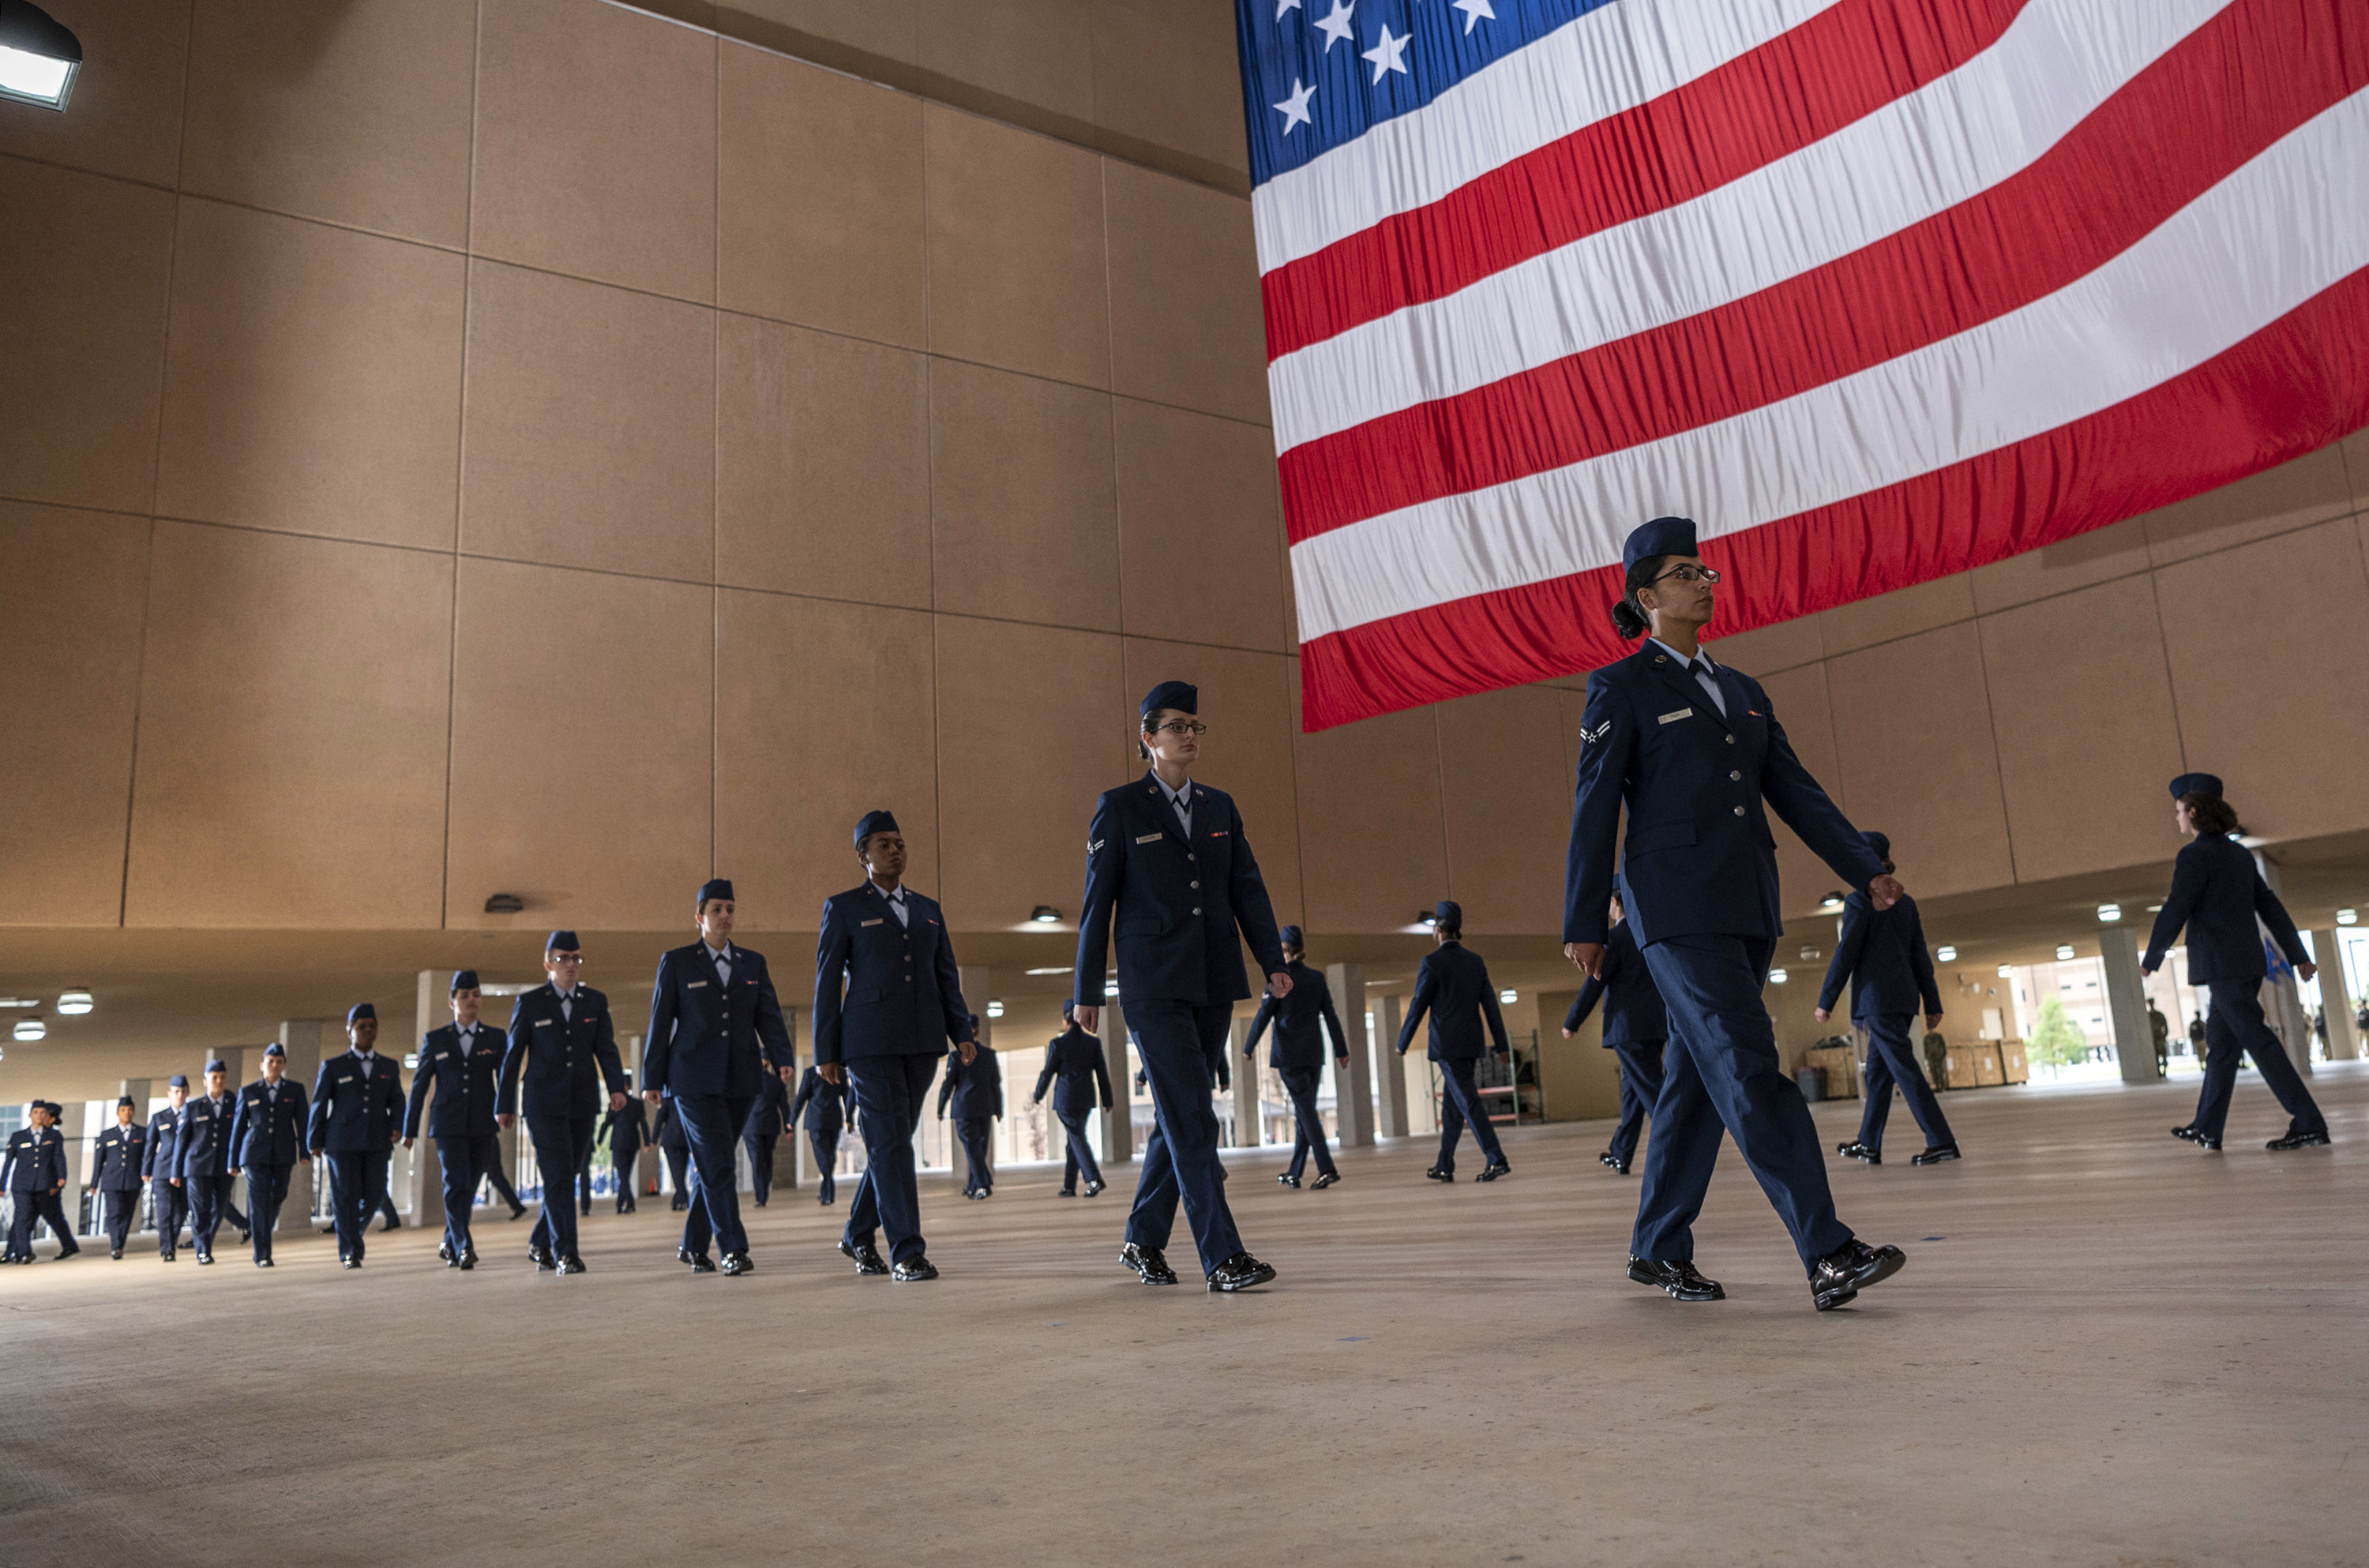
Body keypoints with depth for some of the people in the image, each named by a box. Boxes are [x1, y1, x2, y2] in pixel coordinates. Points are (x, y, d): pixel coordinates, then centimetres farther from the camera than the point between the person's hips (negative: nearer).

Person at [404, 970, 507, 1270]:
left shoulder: (496, 1039, 7)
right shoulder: (435, 1039, 7)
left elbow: (504, 1079, -2)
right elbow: (419, 1085, 10)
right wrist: (409, 1129, 8)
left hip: (483, 1127, 1)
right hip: (448, 1125, -1)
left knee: (468, 1190, 9)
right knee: (455, 1185, -15)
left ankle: (449, 1244, 28)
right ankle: (464, 1247, -17)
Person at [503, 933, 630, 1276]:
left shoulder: (596, 1002, 10)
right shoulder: (529, 1003, 3)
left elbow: (606, 1049, 4)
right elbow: (513, 1055, 6)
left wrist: (616, 1087, -12)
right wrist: (504, 1105, 4)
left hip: (583, 1104, 3)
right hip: (544, 1103, -3)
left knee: (570, 1176, 8)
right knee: (558, 1177, -11)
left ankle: (540, 1243, 26)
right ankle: (564, 1252, -9)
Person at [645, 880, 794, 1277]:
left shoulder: (753, 964, 12)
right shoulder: (676, 962, 3)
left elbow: (768, 1016, 4)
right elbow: (660, 1022, 3)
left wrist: (781, 1058, -13)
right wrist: (652, 1079, 0)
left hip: (740, 1080, 4)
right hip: (694, 1080, -3)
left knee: (711, 1165, 9)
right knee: (718, 1163, -11)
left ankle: (694, 1245, 21)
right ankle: (734, 1249, -9)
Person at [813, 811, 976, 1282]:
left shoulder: (927, 911, 16)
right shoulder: (843, 908, 2)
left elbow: (947, 976, 13)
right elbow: (827, 982, 0)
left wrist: (963, 1034, 1)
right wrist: (826, 1053, -5)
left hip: (920, 1043, 5)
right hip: (869, 1042, -5)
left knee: (896, 1140, 10)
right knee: (890, 1141, -11)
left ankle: (858, 1235, 27)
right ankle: (906, 1252, -10)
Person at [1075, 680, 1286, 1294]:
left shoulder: (1220, 807, 12)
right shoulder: (1120, 807, -2)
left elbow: (1248, 888, 8)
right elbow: (1098, 901, -2)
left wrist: (1273, 962, -4)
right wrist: (1088, 991, -2)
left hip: (1213, 984, 5)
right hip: (1153, 984, -5)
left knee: (1176, 1116, 11)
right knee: (1192, 1118, -10)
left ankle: (1144, 1240, 25)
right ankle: (1222, 1257, -8)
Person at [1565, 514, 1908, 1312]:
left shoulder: (1741, 691, 20)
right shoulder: (1620, 688, 0)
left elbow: (1796, 791, 18)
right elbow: (1594, 809, -3)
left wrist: (1866, 869, 10)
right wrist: (1583, 923, -6)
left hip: (1747, 908, 7)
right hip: (1677, 907, -7)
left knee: (1696, 1081, 8)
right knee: (1750, 1070, -13)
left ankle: (1658, 1249, 17)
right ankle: (1828, 1256, -16)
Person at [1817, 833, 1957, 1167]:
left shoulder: (1860, 900, -8)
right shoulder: (1905, 902, 13)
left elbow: (1845, 954, -11)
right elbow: (1920, 956, 12)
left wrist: (1825, 1001, -6)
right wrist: (1932, 1005, 13)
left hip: (1877, 998, -8)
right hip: (1905, 997, 8)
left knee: (1904, 1070, -7)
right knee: (1877, 1070, 13)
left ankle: (1942, 1142, -11)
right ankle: (1869, 1145, 18)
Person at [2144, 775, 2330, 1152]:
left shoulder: (2194, 855, -12)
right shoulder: (2240, 854, 14)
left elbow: (2174, 913, -13)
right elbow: (2270, 906, 15)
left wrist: (2151, 960, -3)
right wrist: (2298, 955, 17)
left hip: (2222, 965, -9)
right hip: (2249, 962, 9)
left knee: (2258, 1041, -7)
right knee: (2221, 1042, 12)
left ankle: (2309, 1125, -8)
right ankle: (2207, 1129, 18)